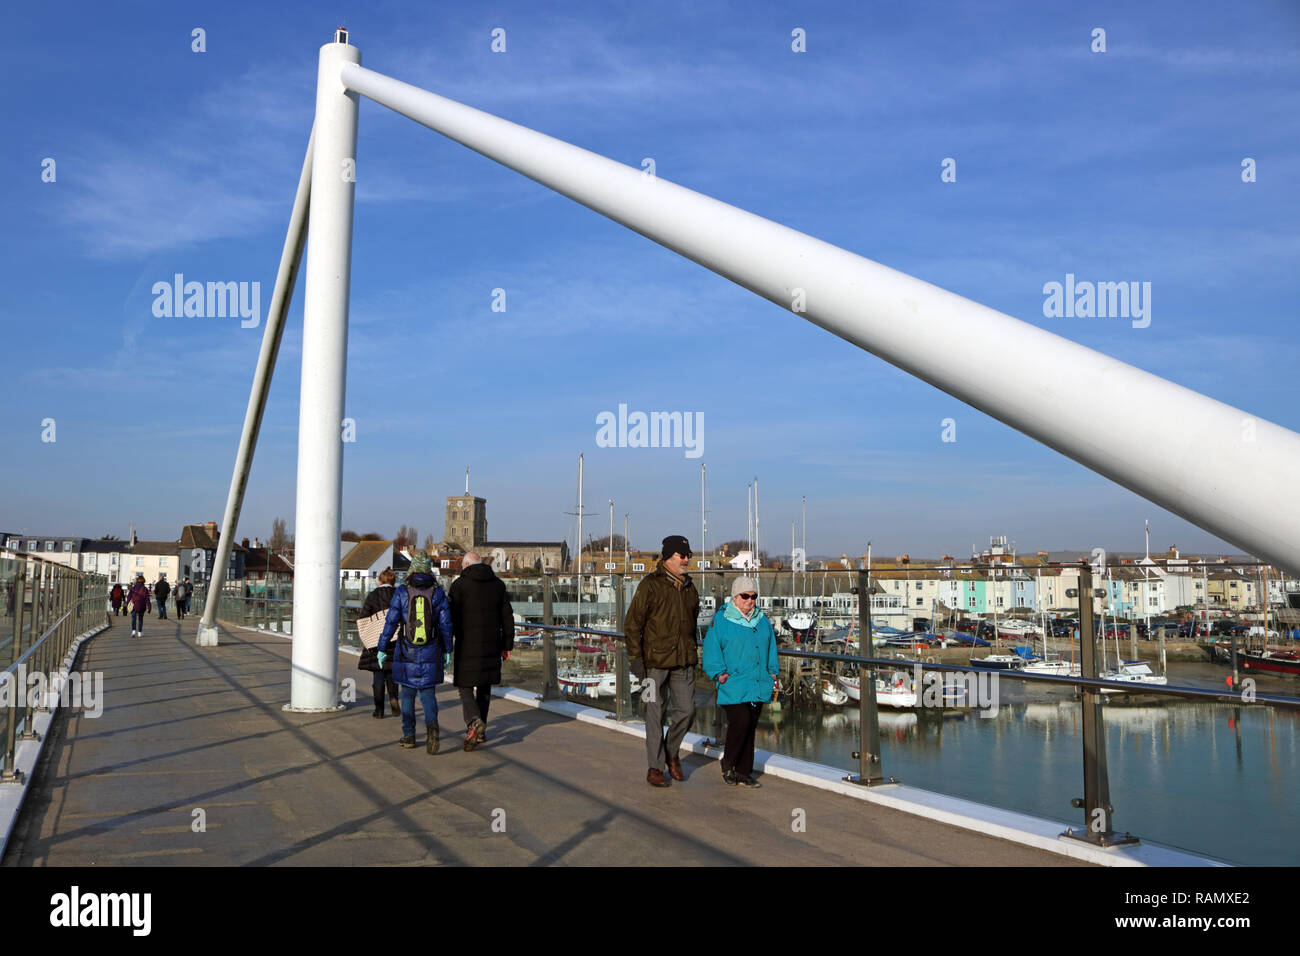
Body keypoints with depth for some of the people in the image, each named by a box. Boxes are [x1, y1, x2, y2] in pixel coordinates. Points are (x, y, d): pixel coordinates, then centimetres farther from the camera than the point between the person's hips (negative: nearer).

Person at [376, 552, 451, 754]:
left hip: (406, 653, 0)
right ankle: (432, 725, -18)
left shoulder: (402, 593, -7)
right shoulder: (438, 593, -4)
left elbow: (391, 622, -7)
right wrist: (447, 651, 6)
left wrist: (382, 649, 2)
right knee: (427, 692, 8)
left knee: (407, 694, 14)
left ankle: (409, 736, 19)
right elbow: (446, 624, -3)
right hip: (430, 654, 0)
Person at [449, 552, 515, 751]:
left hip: (467, 645, -4)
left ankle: (474, 722, -20)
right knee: (484, 688, 15)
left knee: (465, 687, 3)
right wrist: (507, 645, 14)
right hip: (491, 645, 4)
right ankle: (480, 731, 19)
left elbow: (451, 617, -9)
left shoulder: (460, 584, -5)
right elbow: (507, 617, 9)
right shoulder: (498, 584, 9)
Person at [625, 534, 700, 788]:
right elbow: (632, 623, -7)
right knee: (655, 714, 2)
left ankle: (671, 752, 27)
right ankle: (655, 768, 14)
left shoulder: (689, 587, 12)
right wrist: (635, 657, -11)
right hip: (656, 661, -5)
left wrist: (692, 653, 21)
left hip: (684, 662, 5)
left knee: (686, 710, 3)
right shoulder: (651, 585, -7)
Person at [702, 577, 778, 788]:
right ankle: (728, 763, 5)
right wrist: (719, 673, -12)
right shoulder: (721, 620, -3)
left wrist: (772, 672, 14)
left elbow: (771, 648, 23)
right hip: (734, 687, -5)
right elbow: (711, 649, -4)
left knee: (750, 727, 8)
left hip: (758, 687, 6)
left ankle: (744, 771, 18)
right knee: (740, 723, -17)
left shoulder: (762, 621, 15)